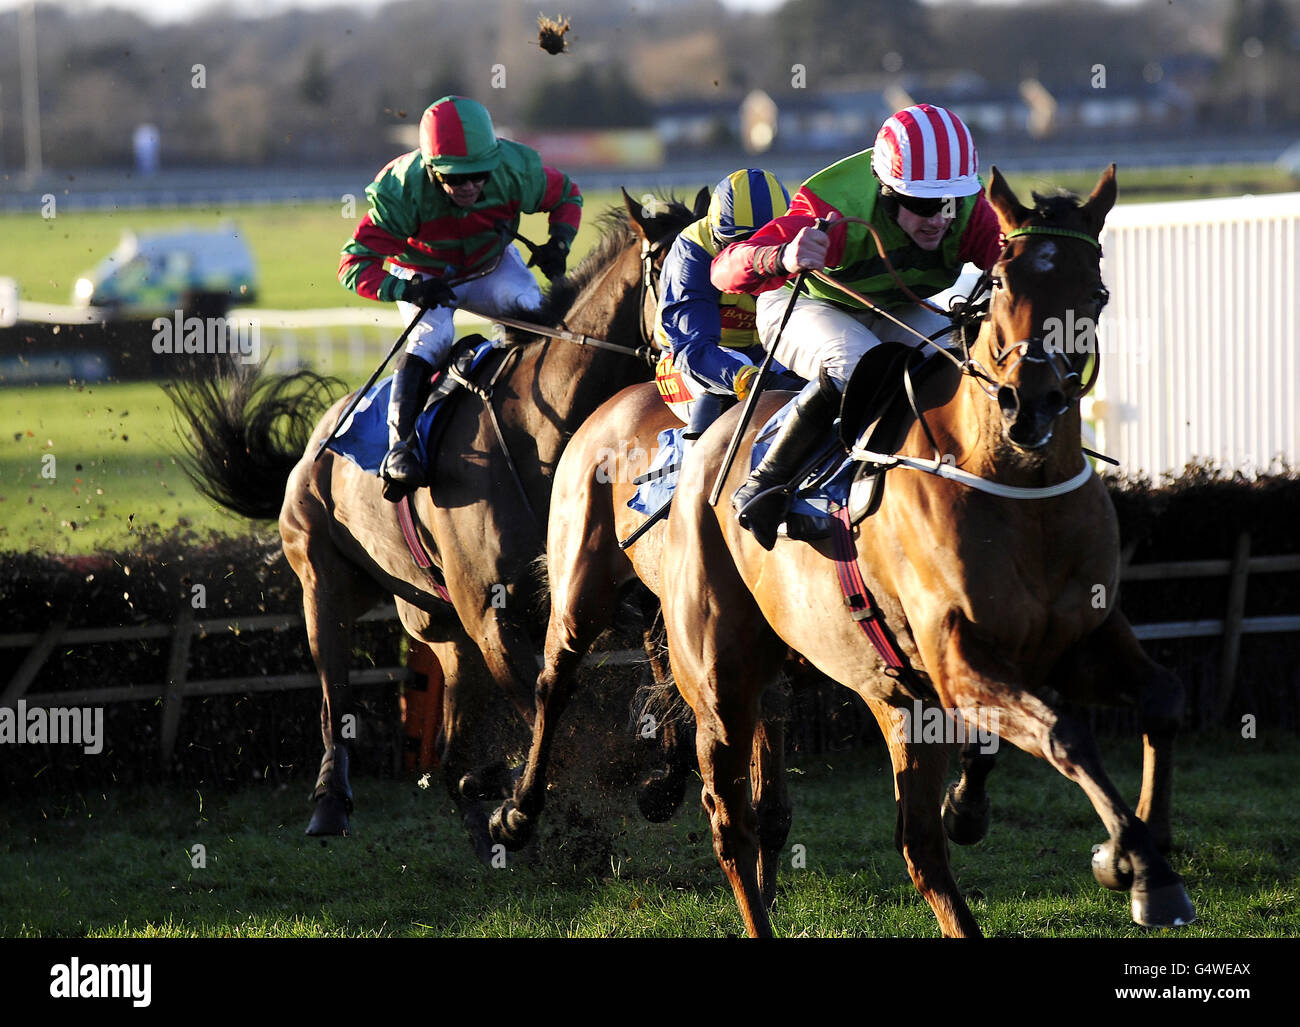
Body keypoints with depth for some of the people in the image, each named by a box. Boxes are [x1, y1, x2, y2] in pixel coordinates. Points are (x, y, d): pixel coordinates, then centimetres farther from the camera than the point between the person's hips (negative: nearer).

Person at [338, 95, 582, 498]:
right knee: (432, 339, -27)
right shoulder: (402, 193, -35)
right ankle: (398, 447, -27)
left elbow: (567, 195, -4)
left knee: (531, 310, -25)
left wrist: (558, 244, -21)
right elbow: (354, 265, -31)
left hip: (490, 266, 3)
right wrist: (407, 290, -46)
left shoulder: (515, 171, -27)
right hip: (424, 277, -3)